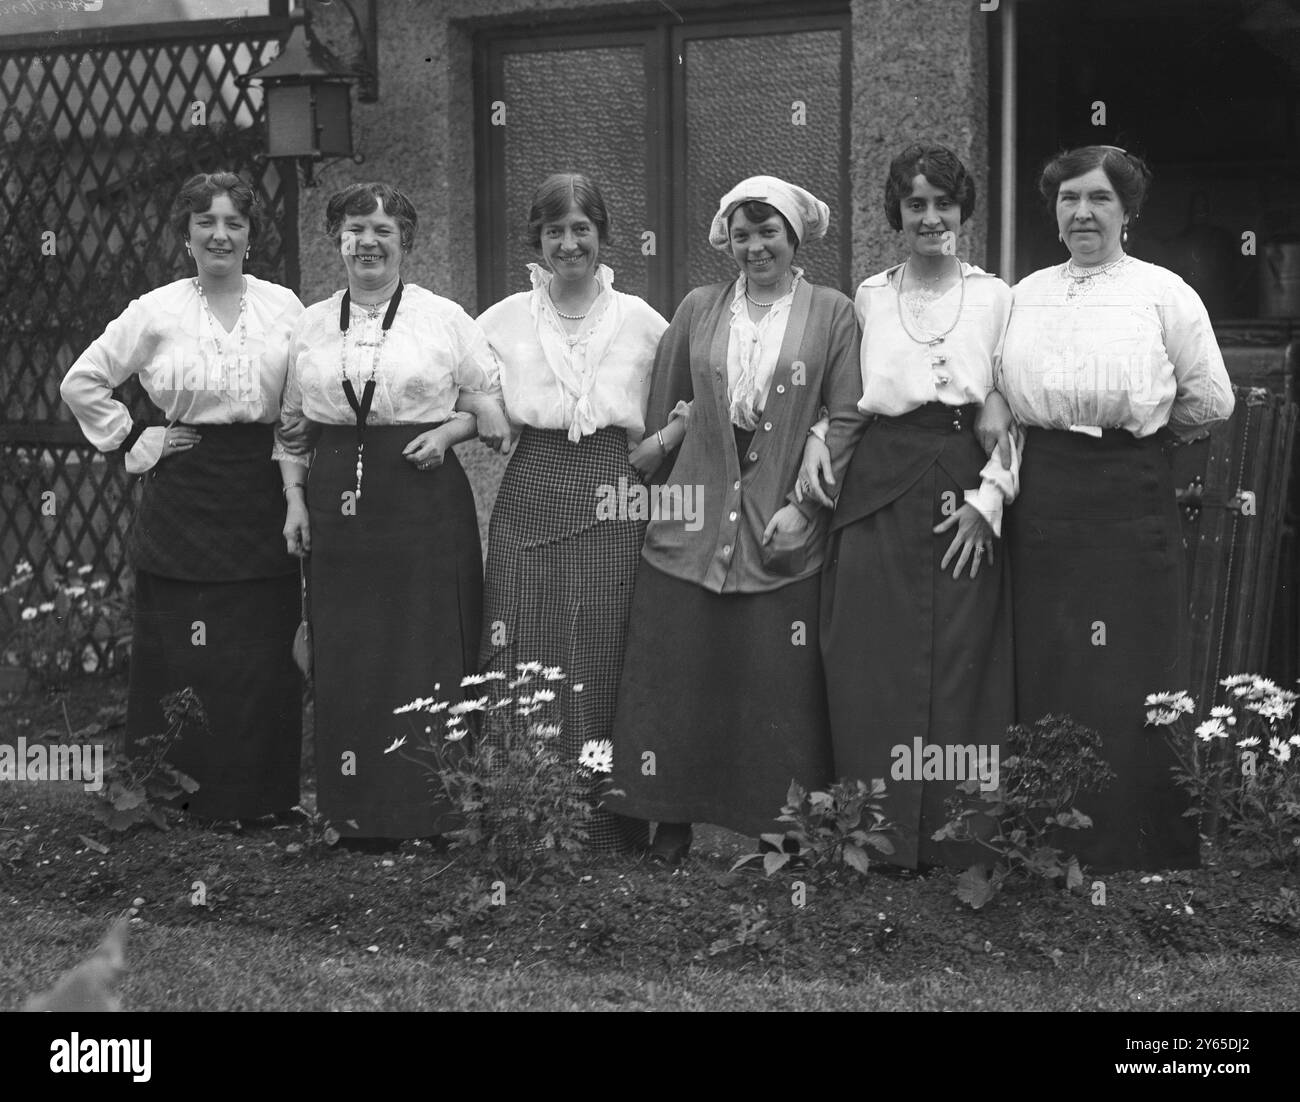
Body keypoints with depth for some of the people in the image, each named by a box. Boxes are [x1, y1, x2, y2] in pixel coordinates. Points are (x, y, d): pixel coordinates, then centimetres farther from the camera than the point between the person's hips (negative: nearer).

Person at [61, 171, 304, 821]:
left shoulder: (284, 307, 5)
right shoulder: (157, 312, -1)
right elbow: (82, 383, 6)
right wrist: (131, 442, 1)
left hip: (263, 495, 2)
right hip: (185, 494, -2)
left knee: (265, 651, 4)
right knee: (184, 652, 0)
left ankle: (261, 793, 16)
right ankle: (180, 790, 11)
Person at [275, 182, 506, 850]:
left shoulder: (444, 318, 2)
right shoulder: (311, 324, 11)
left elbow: (494, 402, 7)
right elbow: (290, 421, 17)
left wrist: (447, 433, -10)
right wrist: (295, 498, 7)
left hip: (425, 501, -2)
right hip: (339, 507, 3)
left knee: (428, 653, -1)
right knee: (345, 662, 3)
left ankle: (428, 807, 11)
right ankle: (358, 812, 14)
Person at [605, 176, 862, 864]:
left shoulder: (831, 313, 4)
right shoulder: (697, 309, 11)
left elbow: (846, 419, -1)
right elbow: (661, 409, 13)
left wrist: (804, 506, -8)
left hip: (783, 529, -2)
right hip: (695, 523, 2)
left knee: (780, 685, 2)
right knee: (679, 681, 4)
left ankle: (780, 827, 15)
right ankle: (672, 821, 17)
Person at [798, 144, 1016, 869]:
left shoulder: (998, 298, 4)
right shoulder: (868, 296, 10)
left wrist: (989, 498, -9)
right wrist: (817, 436, 0)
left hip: (966, 499, -1)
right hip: (878, 496, 2)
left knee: (961, 677, 0)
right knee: (873, 679, 0)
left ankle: (958, 851, 9)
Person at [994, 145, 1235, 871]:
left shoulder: (1163, 293, -1)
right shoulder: (1026, 294, 12)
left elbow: (1211, 402, 0)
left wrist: (1139, 426, 8)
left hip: (1130, 497, -4)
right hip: (1044, 497, 4)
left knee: (1132, 681, -1)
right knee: (1044, 676, 6)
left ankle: (1150, 851, 10)